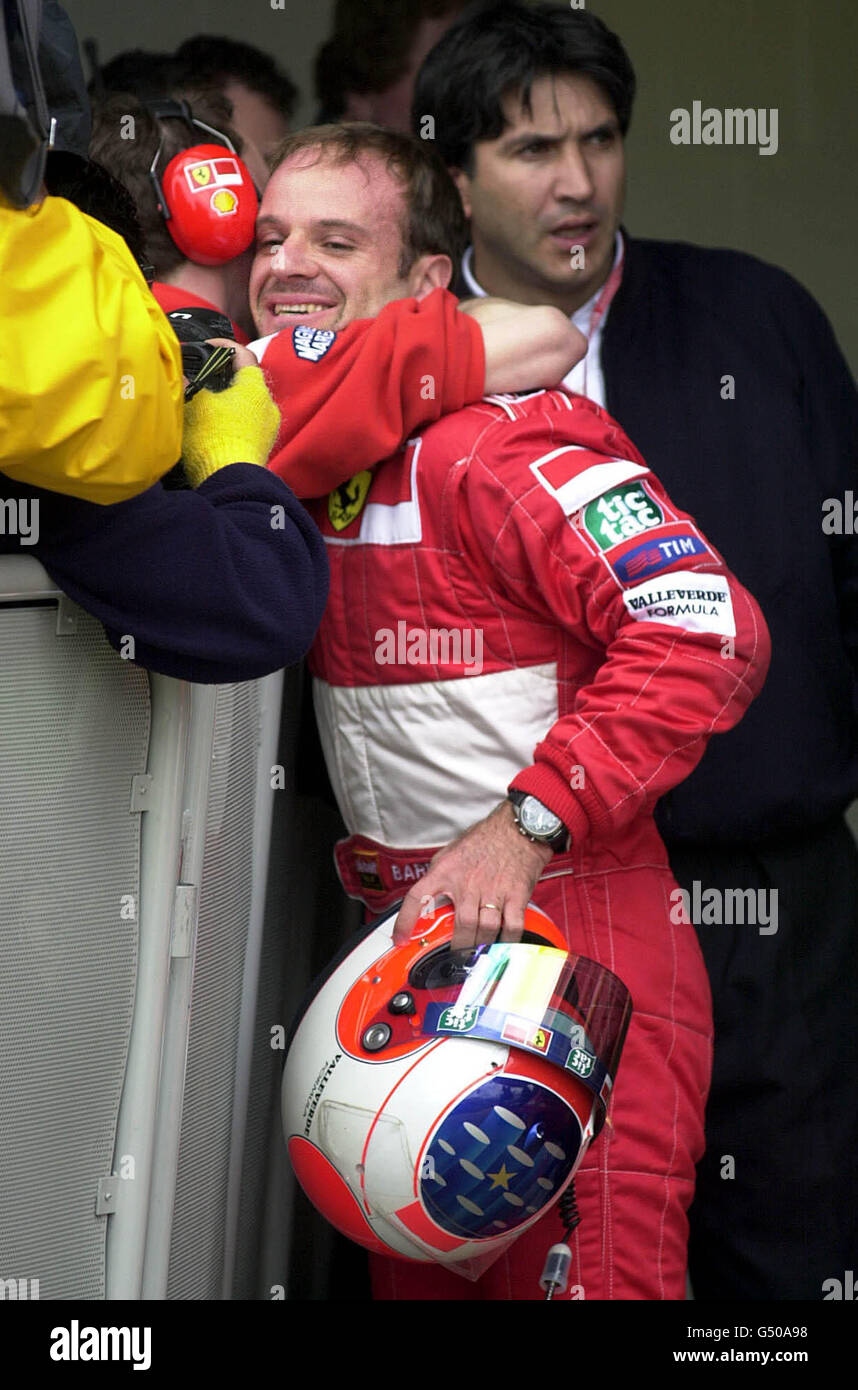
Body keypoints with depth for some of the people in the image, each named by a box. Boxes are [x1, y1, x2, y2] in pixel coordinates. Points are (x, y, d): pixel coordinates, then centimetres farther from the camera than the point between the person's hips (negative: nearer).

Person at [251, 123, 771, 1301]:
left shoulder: (497, 443, -17)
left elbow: (708, 631, -26)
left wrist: (528, 824, -24)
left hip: (566, 928, -8)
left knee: (586, 1269, -5)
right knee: (417, 1272, 18)